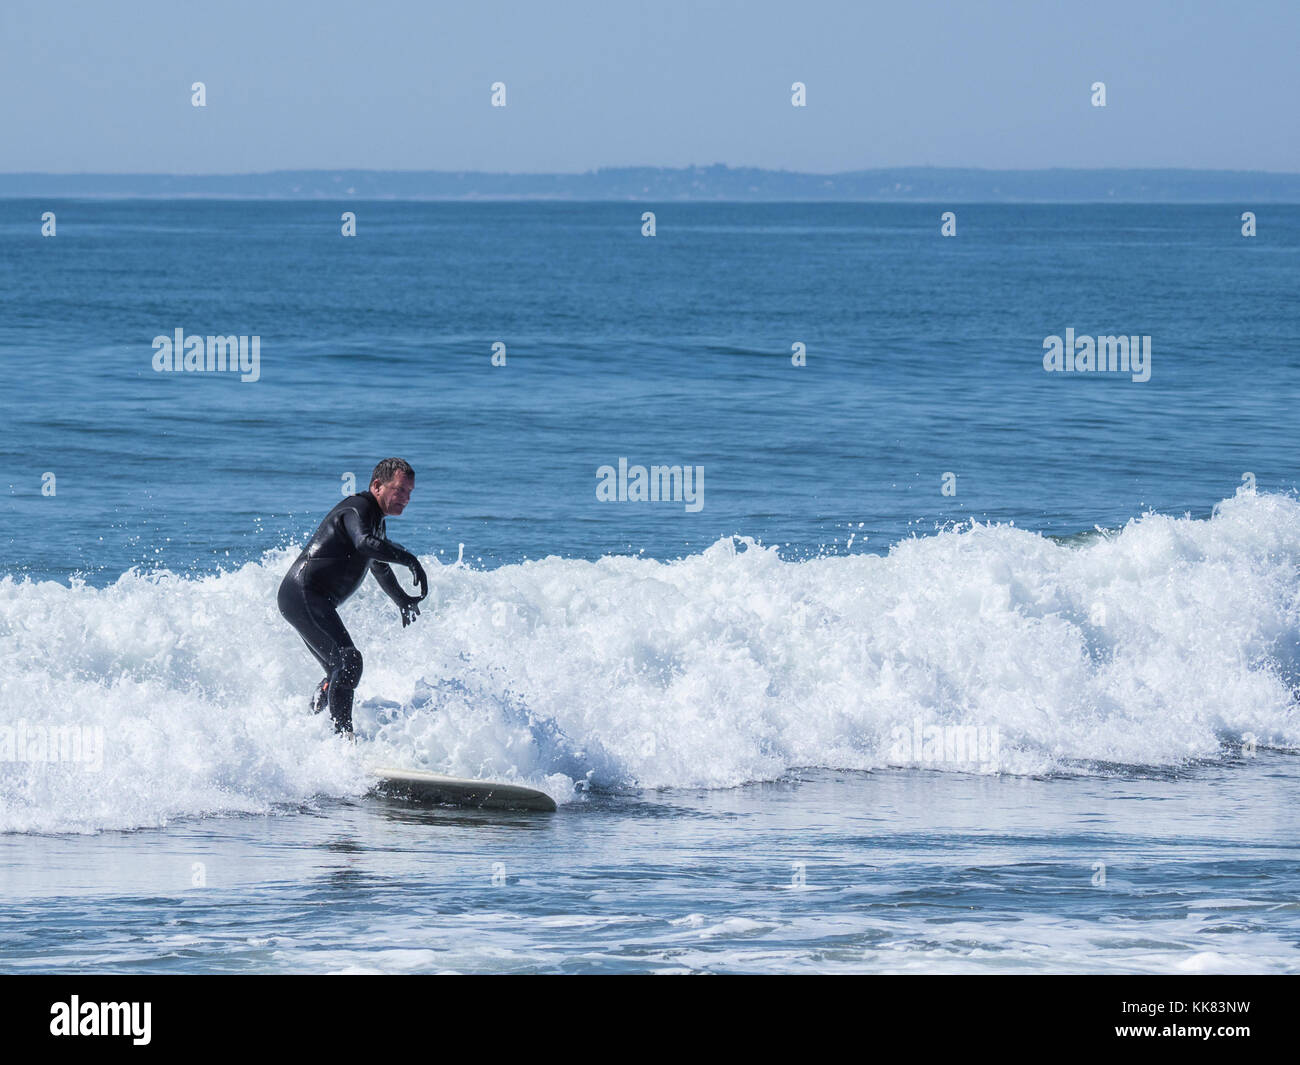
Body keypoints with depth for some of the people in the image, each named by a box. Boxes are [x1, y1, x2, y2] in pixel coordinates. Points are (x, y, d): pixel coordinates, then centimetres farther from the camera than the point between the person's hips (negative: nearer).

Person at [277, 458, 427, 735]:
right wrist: (409, 560, -36)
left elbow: (379, 566, 38)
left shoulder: (376, 520, 21)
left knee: (339, 674, 14)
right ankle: (343, 737, -28)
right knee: (348, 661, -22)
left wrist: (402, 600, 47)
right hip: (303, 595, -11)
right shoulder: (358, 510, -12)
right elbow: (366, 544, -35)